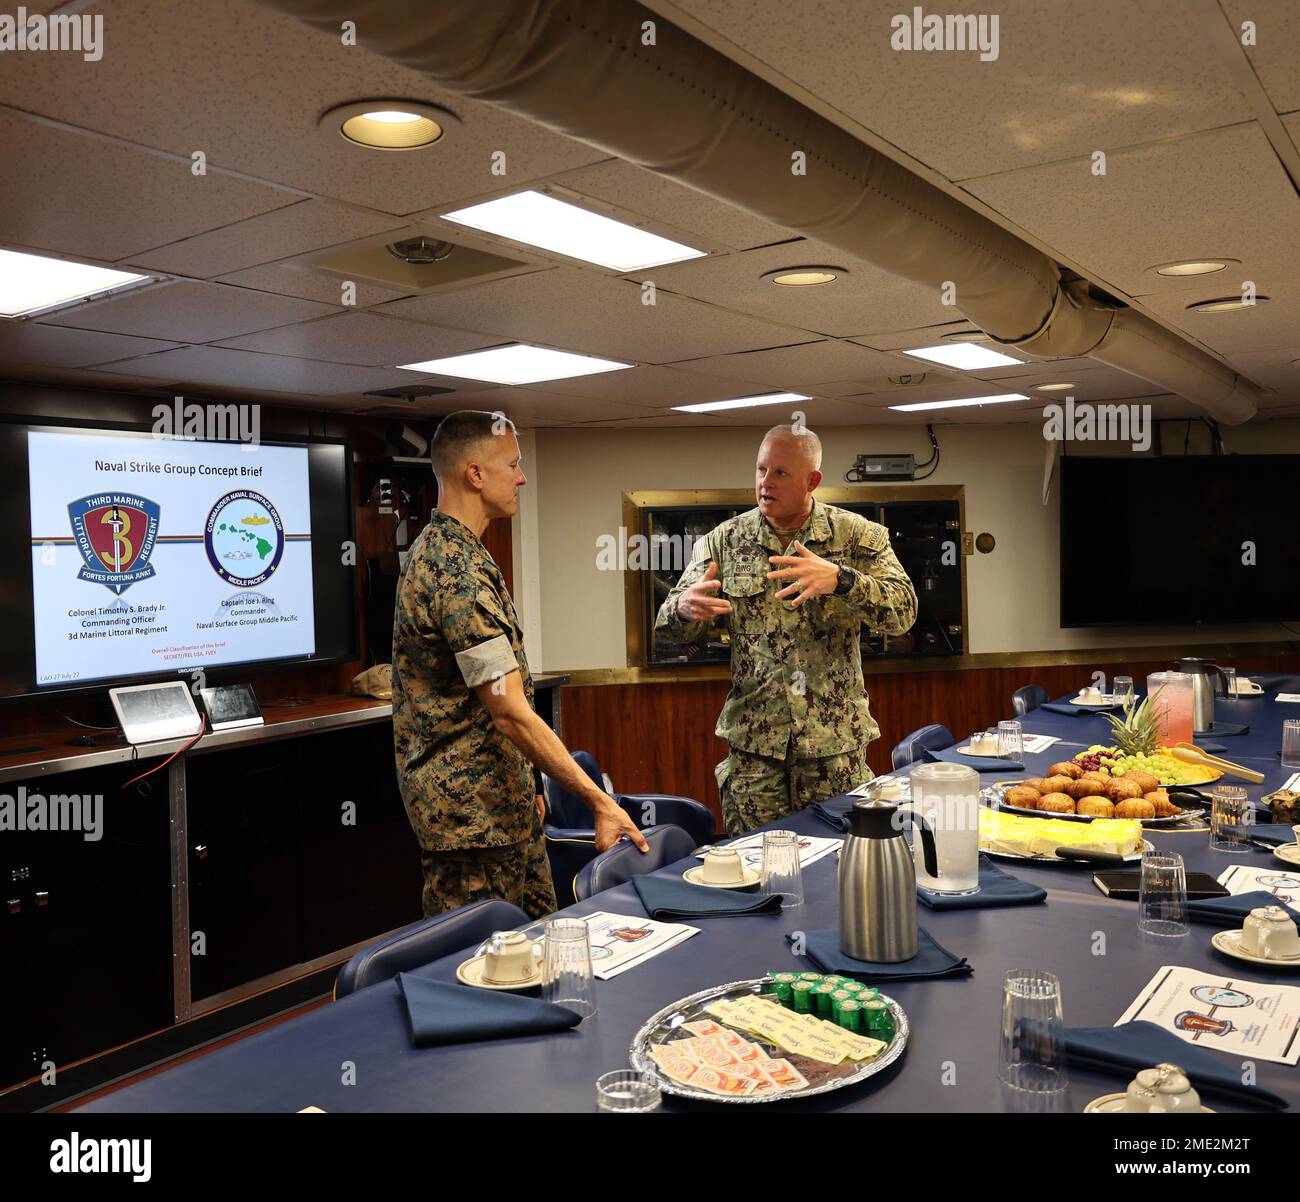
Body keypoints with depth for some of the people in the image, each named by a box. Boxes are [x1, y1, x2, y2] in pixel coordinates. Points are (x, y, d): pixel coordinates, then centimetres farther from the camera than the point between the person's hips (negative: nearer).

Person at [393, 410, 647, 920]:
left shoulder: (438, 551, 12)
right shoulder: (459, 573, -23)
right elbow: (512, 714, -26)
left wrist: (524, 784, 20)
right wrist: (600, 802, -24)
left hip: (505, 802, 10)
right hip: (472, 815, -10)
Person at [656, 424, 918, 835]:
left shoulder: (857, 536, -1)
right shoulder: (724, 540, 3)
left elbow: (904, 612, -11)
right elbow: (676, 627, 4)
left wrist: (839, 579, -28)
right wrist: (685, 608, -22)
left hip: (836, 740, -1)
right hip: (753, 741, 1)